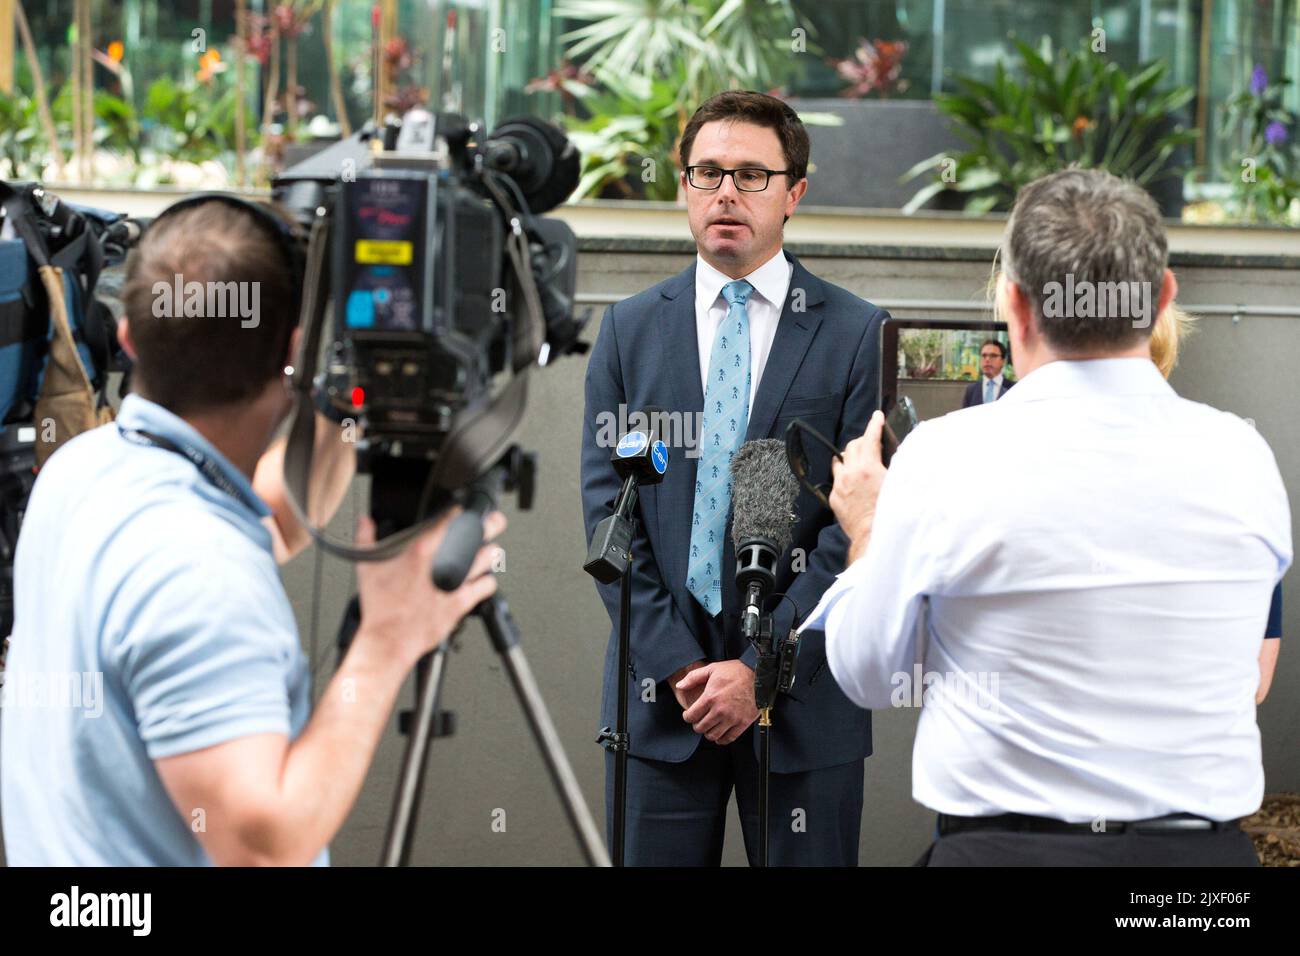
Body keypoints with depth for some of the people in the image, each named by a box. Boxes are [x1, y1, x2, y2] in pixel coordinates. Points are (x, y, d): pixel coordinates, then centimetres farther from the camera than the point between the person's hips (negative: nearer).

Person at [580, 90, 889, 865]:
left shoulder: (858, 335, 0)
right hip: (660, 689, 2)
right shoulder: (630, 330, 8)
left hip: (801, 693, -2)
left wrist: (760, 668, -12)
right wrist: (675, 663, -7)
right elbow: (608, 506, 3)